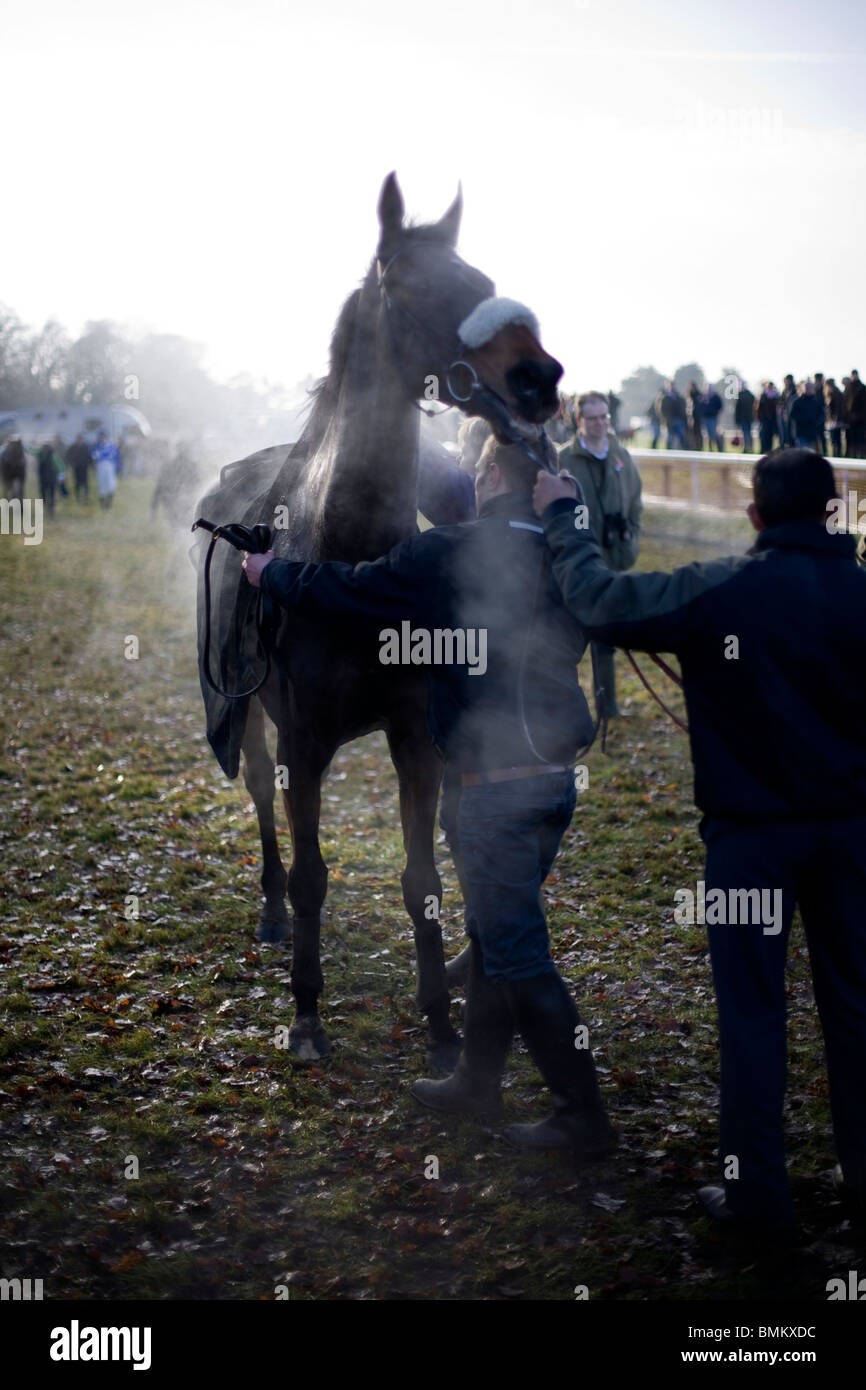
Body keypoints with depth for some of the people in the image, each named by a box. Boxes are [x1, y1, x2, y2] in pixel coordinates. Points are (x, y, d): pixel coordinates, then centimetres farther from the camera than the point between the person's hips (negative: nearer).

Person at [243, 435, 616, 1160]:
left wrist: (271, 571, 12)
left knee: (517, 954, 0)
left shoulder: (448, 558, -16)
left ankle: (583, 1115, 4)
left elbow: (345, 591, -5)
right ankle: (478, 1080, 35)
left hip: (493, 788, -8)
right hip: (555, 775, 8)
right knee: (494, 934, 21)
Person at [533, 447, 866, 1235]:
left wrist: (560, 518, 3)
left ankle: (758, 1190, 9)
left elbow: (602, 603, -10)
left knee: (753, 1008, 4)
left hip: (753, 826, -4)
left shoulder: (720, 591, -16)